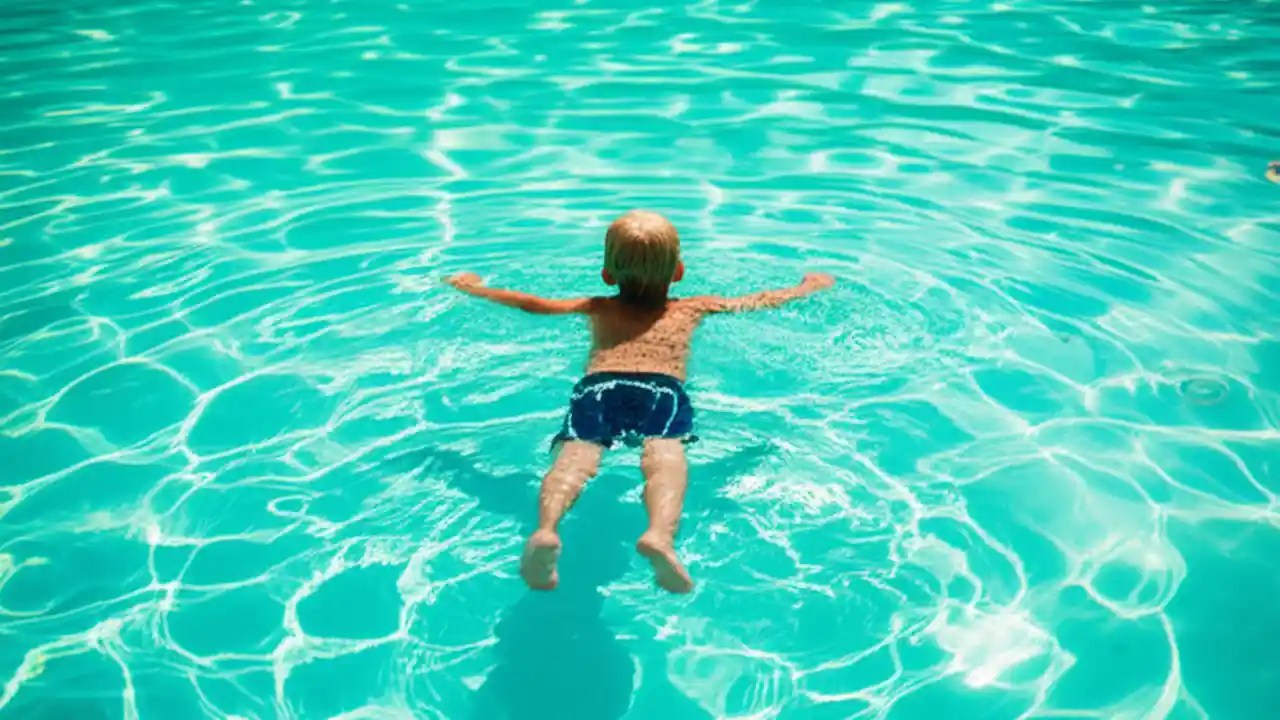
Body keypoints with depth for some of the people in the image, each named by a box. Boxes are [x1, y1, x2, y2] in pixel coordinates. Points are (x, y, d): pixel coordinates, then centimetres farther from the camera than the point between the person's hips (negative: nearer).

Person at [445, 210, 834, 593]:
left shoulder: (598, 309, 36)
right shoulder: (693, 308, 34)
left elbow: (531, 304, 42)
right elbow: (763, 300, 45)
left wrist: (474, 287, 59)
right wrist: (809, 286, 63)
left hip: (598, 385, 1)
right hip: (663, 387, -1)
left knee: (575, 455, -22)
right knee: (665, 454, -26)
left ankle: (545, 530, -53)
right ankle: (660, 535, -57)